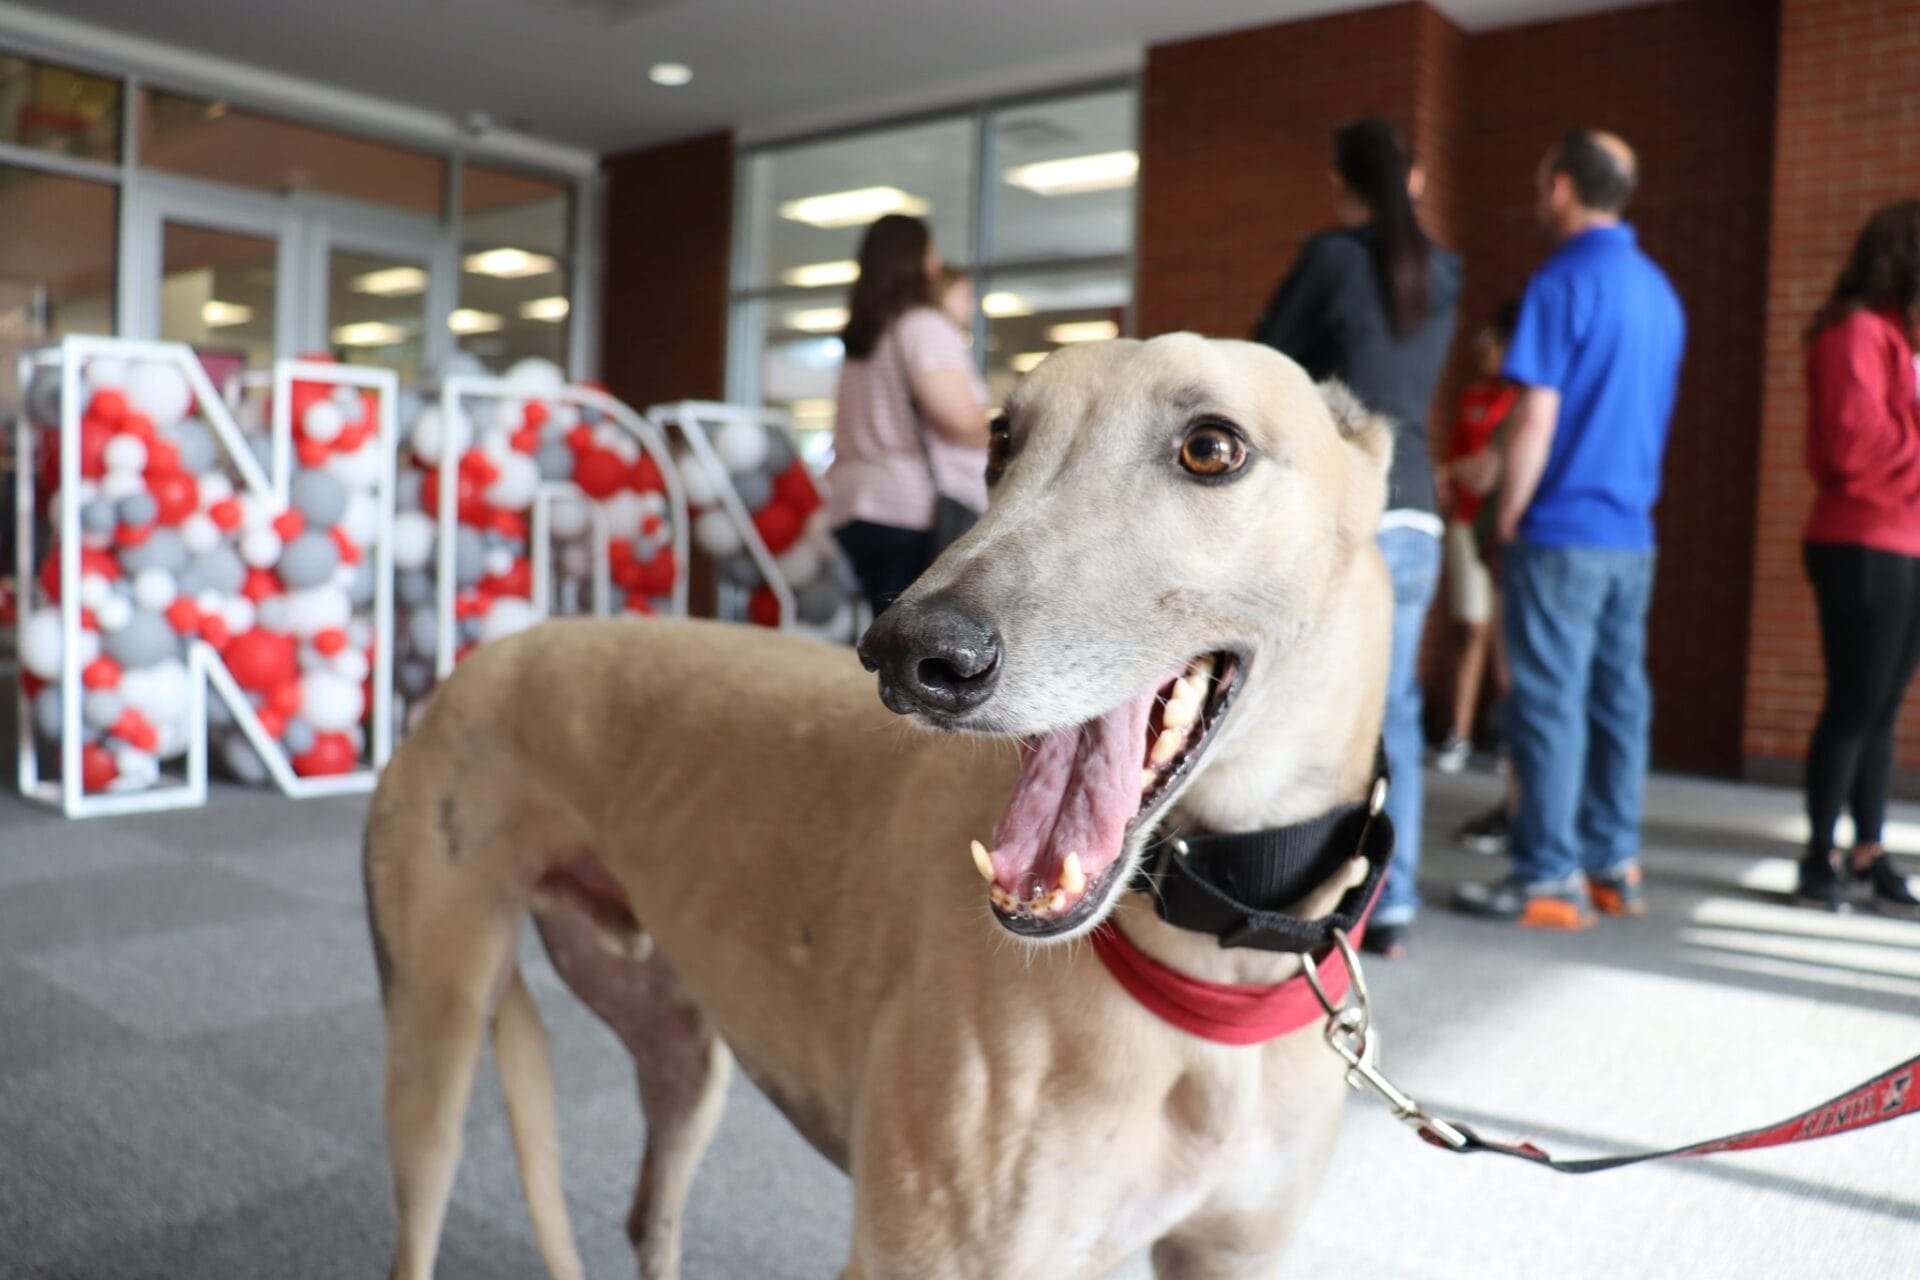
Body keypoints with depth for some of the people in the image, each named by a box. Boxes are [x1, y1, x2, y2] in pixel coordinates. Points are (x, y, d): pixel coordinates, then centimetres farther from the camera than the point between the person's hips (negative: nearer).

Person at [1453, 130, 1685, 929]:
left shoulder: (1564, 281, -11)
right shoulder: (1660, 291, 14)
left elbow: (1536, 420, -15)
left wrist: (1507, 524, -8)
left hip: (1564, 531, -8)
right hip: (1632, 533, 8)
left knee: (1549, 703, -4)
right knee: (1618, 696, 10)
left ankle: (1549, 879, 0)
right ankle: (1614, 868, 17)